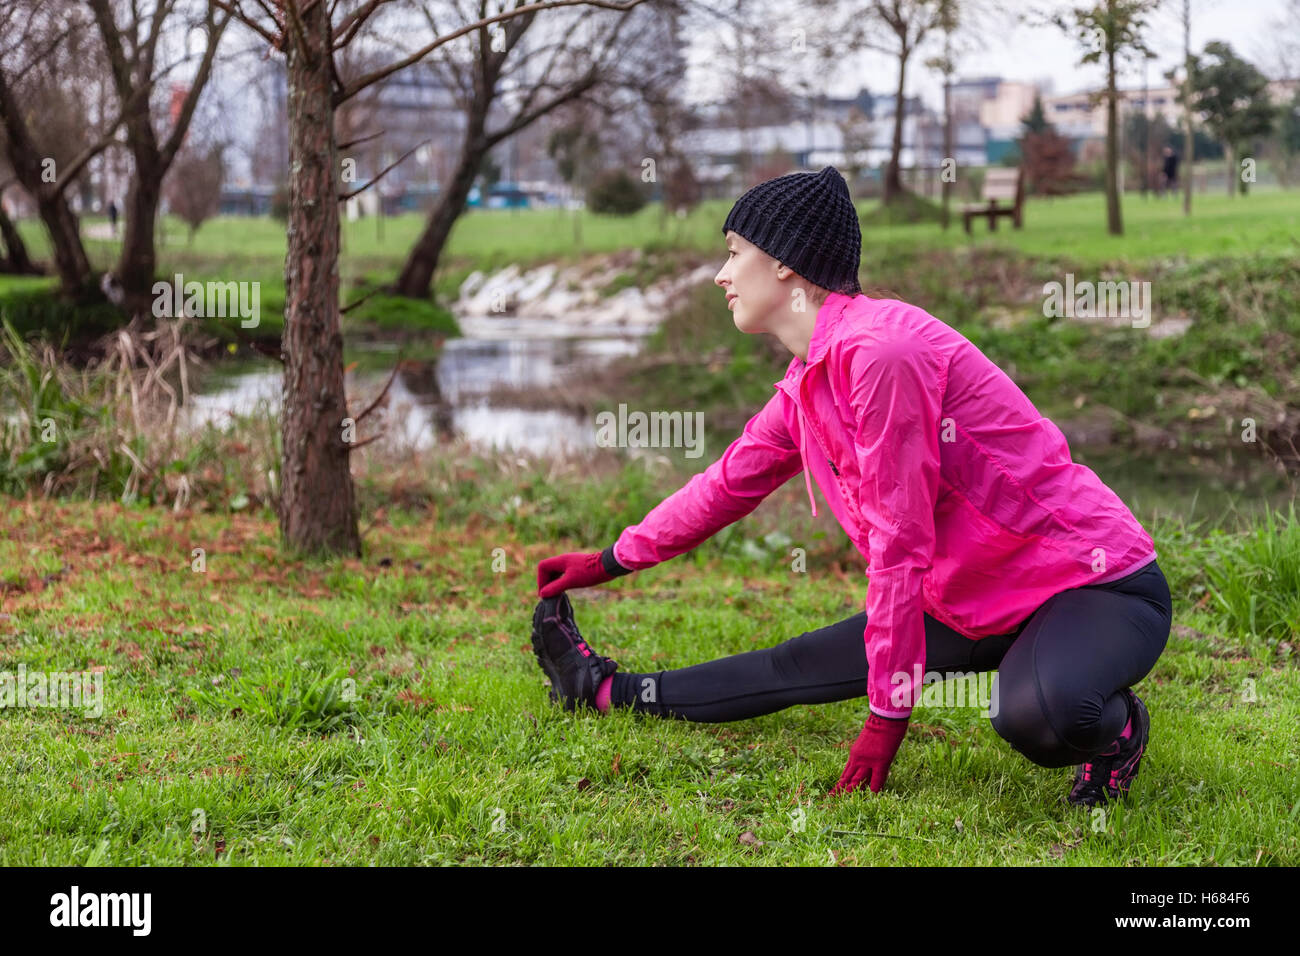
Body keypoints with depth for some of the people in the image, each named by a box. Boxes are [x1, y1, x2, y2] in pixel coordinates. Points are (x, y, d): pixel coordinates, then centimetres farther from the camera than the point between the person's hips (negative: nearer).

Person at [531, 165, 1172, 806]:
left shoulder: (878, 349, -23)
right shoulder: (806, 383, 7)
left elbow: (900, 543, -22)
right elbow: (728, 484, 24)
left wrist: (887, 715, -17)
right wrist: (610, 564, 32)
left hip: (1094, 586, -9)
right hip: (971, 603, 9)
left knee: (1035, 716, -39)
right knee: (802, 667, 15)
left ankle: (1113, 726, -7)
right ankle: (608, 691, 33)